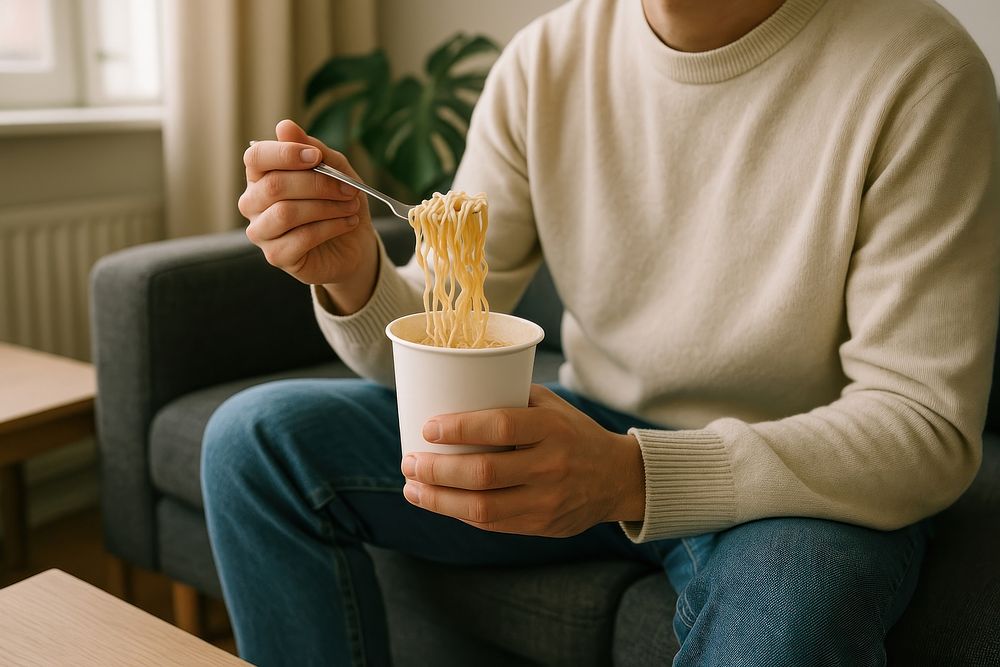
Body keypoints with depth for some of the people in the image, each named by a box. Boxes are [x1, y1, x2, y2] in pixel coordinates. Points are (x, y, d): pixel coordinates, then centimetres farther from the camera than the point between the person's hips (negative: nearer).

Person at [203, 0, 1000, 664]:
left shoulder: (917, 71, -18)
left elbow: (930, 431, -21)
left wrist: (635, 478, -35)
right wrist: (354, 277, -25)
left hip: (805, 478, -3)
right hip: (589, 428, 5)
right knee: (257, 437, -9)